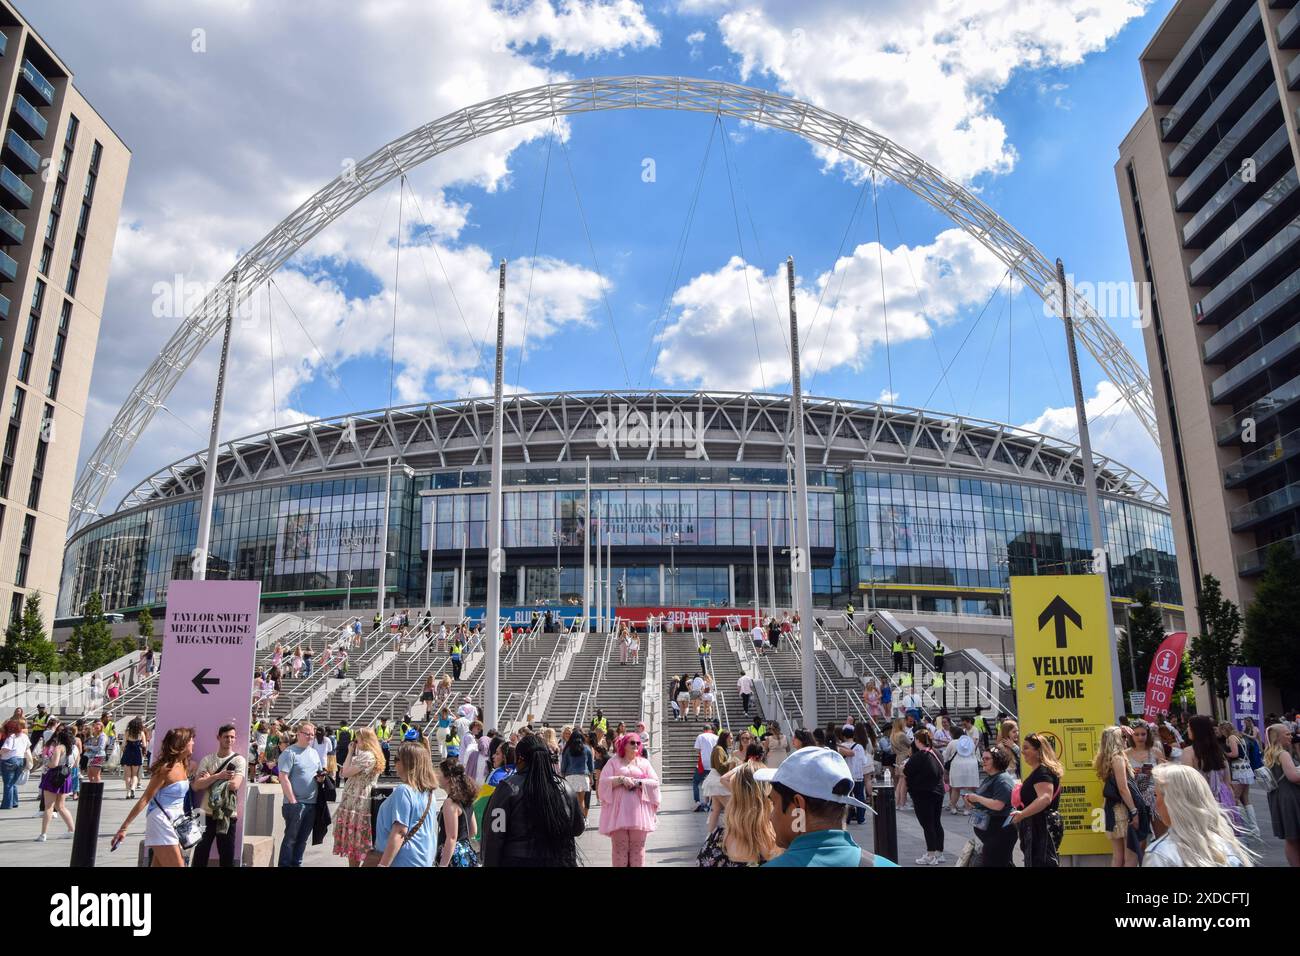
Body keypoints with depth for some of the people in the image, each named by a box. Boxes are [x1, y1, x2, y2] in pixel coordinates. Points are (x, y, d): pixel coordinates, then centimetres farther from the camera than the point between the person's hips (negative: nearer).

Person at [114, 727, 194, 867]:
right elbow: (145, 799, -17)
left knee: (159, 864, 12)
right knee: (177, 864, -7)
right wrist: (124, 827, -17)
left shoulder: (183, 766, 8)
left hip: (174, 823, 9)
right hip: (161, 823, -8)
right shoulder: (166, 769, -18)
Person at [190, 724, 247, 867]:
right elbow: (196, 786, -6)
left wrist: (209, 779, -9)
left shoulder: (239, 760, -3)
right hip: (207, 814, 2)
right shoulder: (207, 760, 4)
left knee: (227, 856, 6)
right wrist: (218, 776, -19)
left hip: (228, 815, -2)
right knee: (200, 855, 9)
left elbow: (234, 785, -16)